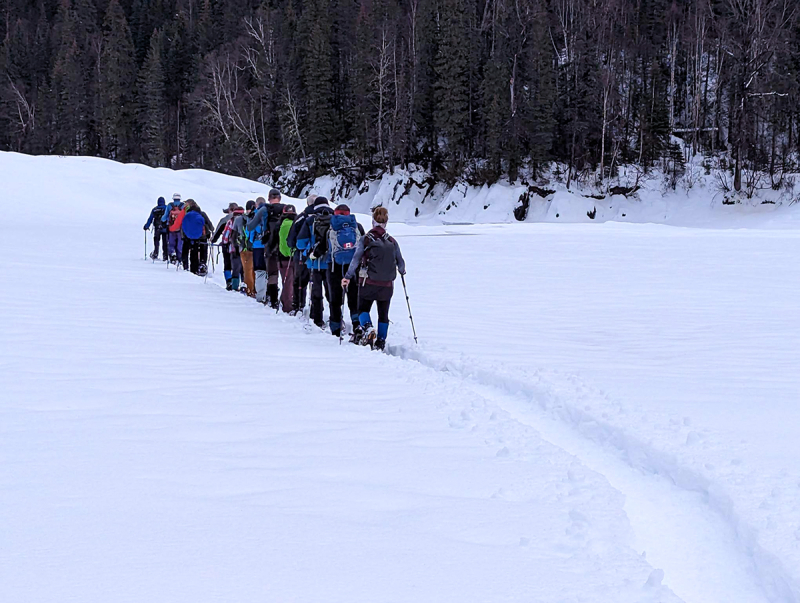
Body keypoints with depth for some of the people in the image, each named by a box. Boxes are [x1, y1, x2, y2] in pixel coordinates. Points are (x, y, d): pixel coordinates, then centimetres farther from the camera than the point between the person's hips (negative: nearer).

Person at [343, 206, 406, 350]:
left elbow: (356, 260, -10)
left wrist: (348, 277, -1)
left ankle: (367, 327, -15)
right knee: (383, 314, 15)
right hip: (387, 285, 2)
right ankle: (381, 342, 12)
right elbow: (401, 263, 6)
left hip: (368, 284, -2)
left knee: (363, 309, 13)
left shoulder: (366, 240, -7)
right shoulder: (392, 242, 0)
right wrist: (402, 271, 29)